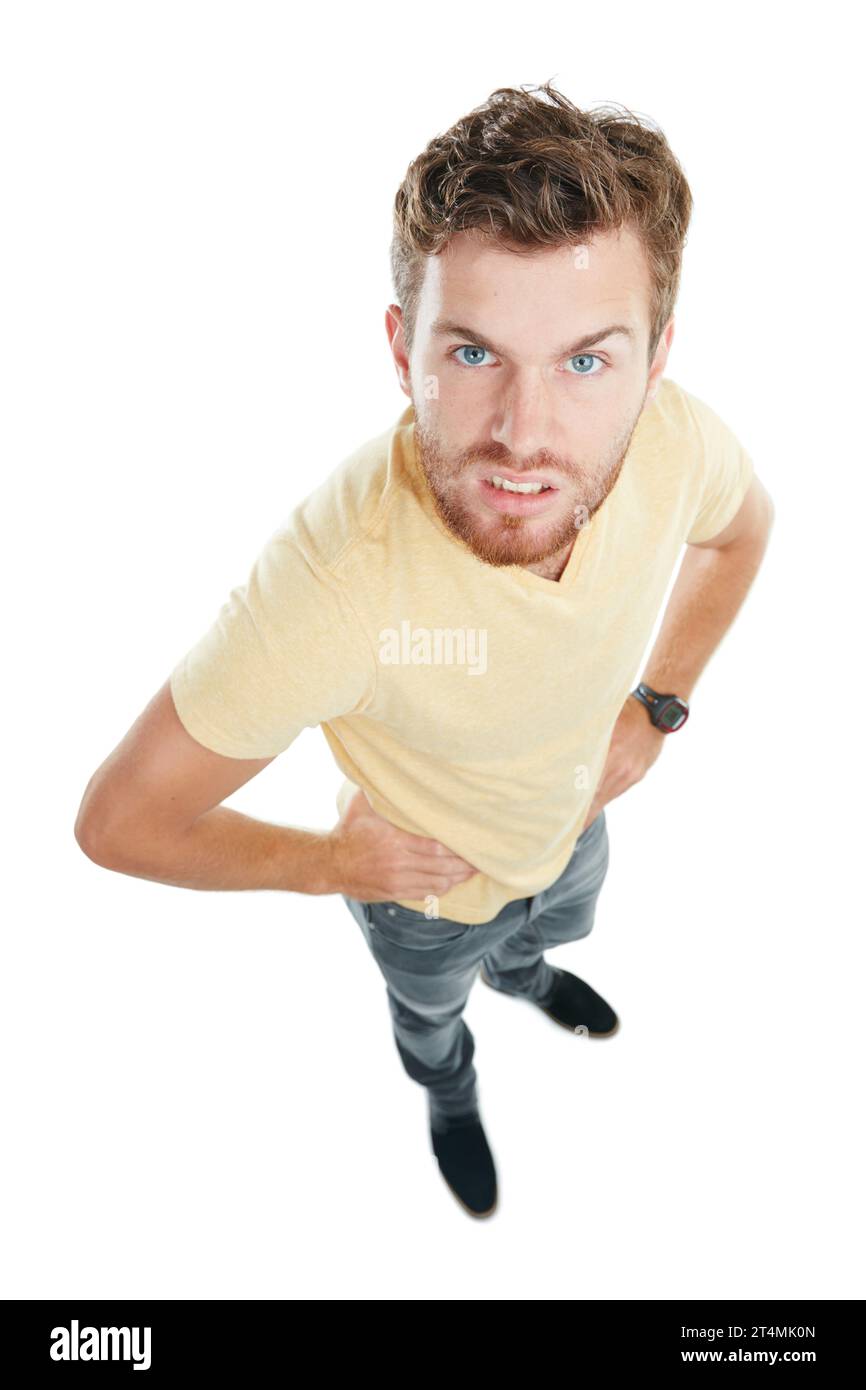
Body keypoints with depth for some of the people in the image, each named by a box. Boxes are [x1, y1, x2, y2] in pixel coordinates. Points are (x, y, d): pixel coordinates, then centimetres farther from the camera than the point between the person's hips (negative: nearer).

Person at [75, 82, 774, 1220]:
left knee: (549, 931, 39)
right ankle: (452, 1097, 70)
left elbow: (741, 527, -4)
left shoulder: (680, 440, -33)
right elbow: (118, 821, -33)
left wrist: (657, 707, -5)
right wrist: (329, 863, -20)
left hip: (574, 825, 4)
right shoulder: (330, 586, -49)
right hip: (425, 885, -3)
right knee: (430, 1010, 33)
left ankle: (524, 974, 78)